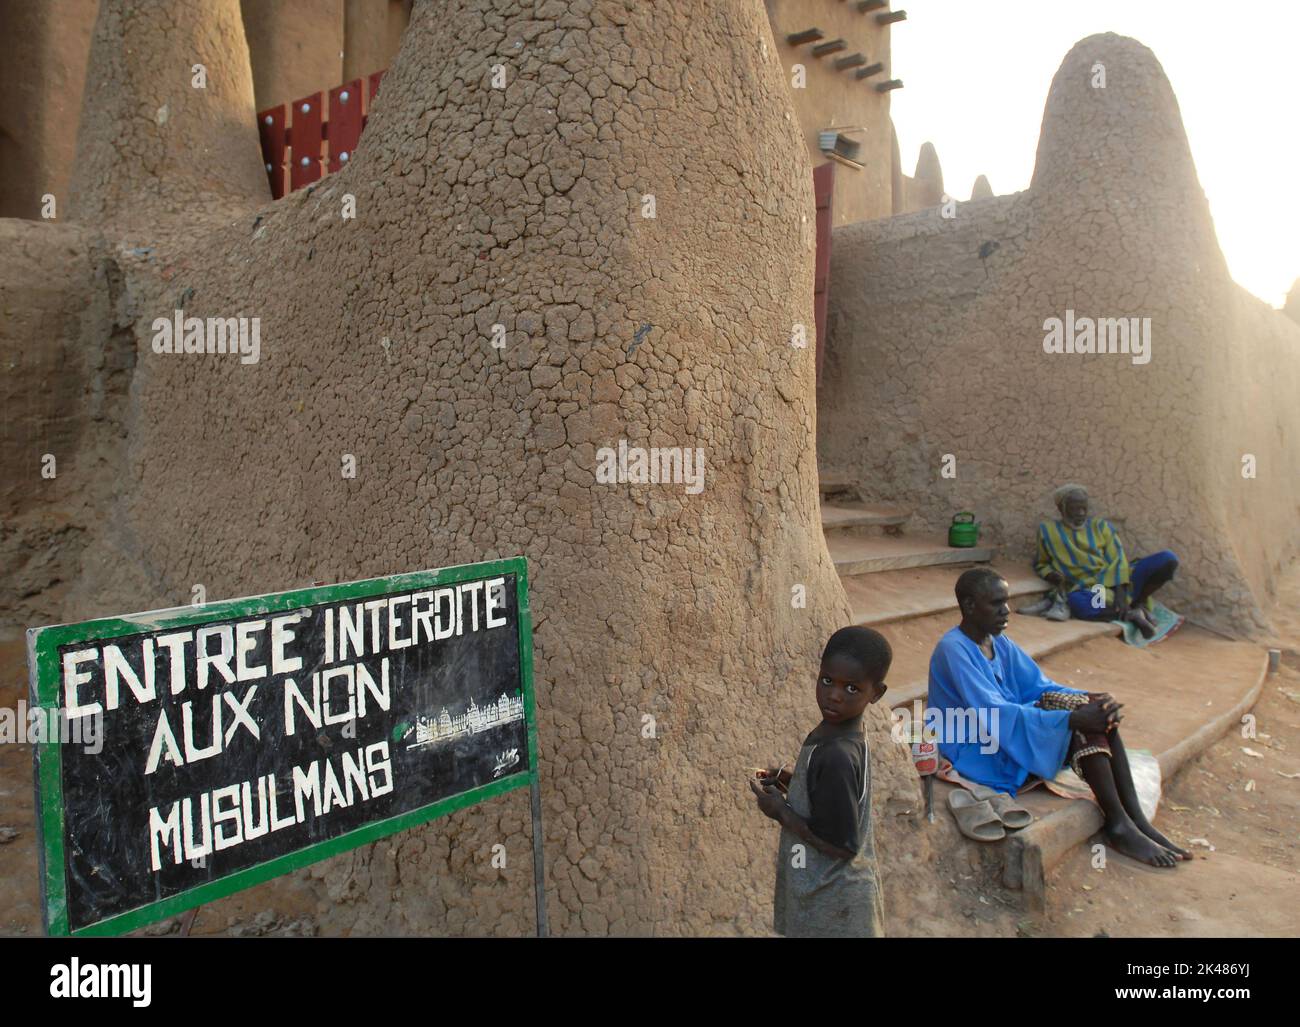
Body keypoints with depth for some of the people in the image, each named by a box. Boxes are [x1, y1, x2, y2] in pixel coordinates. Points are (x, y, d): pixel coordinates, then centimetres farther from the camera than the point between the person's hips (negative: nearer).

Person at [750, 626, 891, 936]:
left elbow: (840, 845, -25)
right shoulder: (832, 734, -3)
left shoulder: (837, 756, -30)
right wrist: (791, 781, 0)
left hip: (832, 905, -8)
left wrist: (780, 810, -17)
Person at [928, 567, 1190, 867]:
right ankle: (1119, 826, -15)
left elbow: (1040, 686, 7)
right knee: (1082, 722, -23)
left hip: (1012, 733, 8)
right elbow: (994, 715, -28)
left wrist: (1089, 698, -14)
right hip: (981, 754, -8)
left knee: (1099, 711, -11)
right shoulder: (953, 650, -20)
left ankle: (1134, 818, -11)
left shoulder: (999, 642, 8)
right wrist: (1073, 719, -33)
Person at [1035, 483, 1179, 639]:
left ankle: (1136, 604, -12)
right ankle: (1131, 613, -24)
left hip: (1116, 583, 3)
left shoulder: (1101, 525, 12)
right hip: (1087, 590, -3)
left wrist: (1120, 592, -14)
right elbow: (1041, 564, 19)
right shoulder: (1048, 531, 9)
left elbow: (1117, 559, 2)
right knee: (1076, 603, -42)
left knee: (1167, 559, -17)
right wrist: (1050, 575, -6)